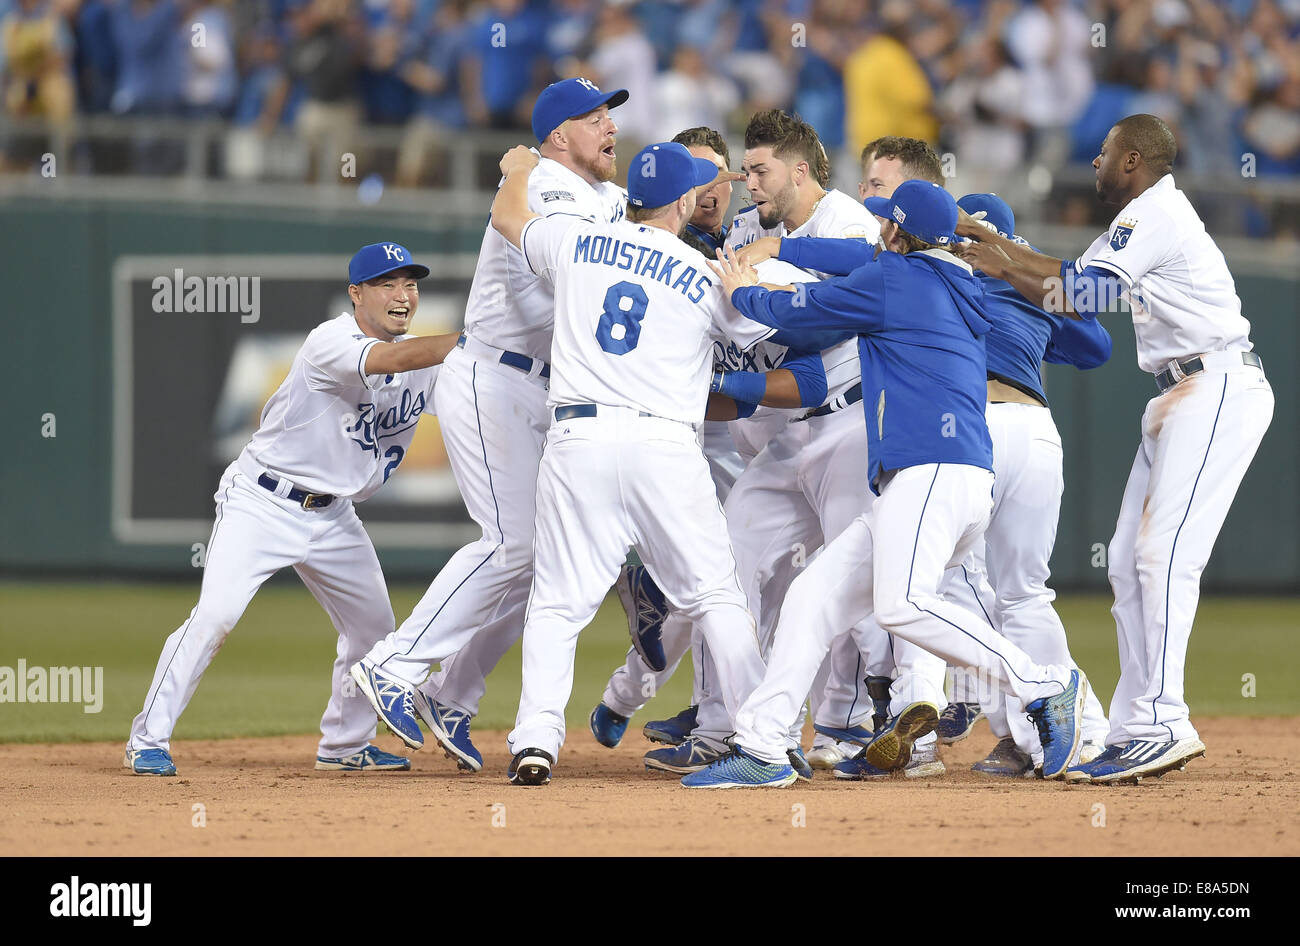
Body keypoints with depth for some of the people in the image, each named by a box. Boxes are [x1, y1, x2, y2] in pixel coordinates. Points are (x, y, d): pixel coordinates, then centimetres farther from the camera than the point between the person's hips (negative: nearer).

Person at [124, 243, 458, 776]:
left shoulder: (425, 362, 3)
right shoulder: (331, 342, -22)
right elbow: (391, 359, -39)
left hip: (332, 515, 7)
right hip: (262, 504, -7)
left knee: (373, 625, 7)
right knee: (215, 615, -19)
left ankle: (344, 744, 27)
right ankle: (148, 740, -9)